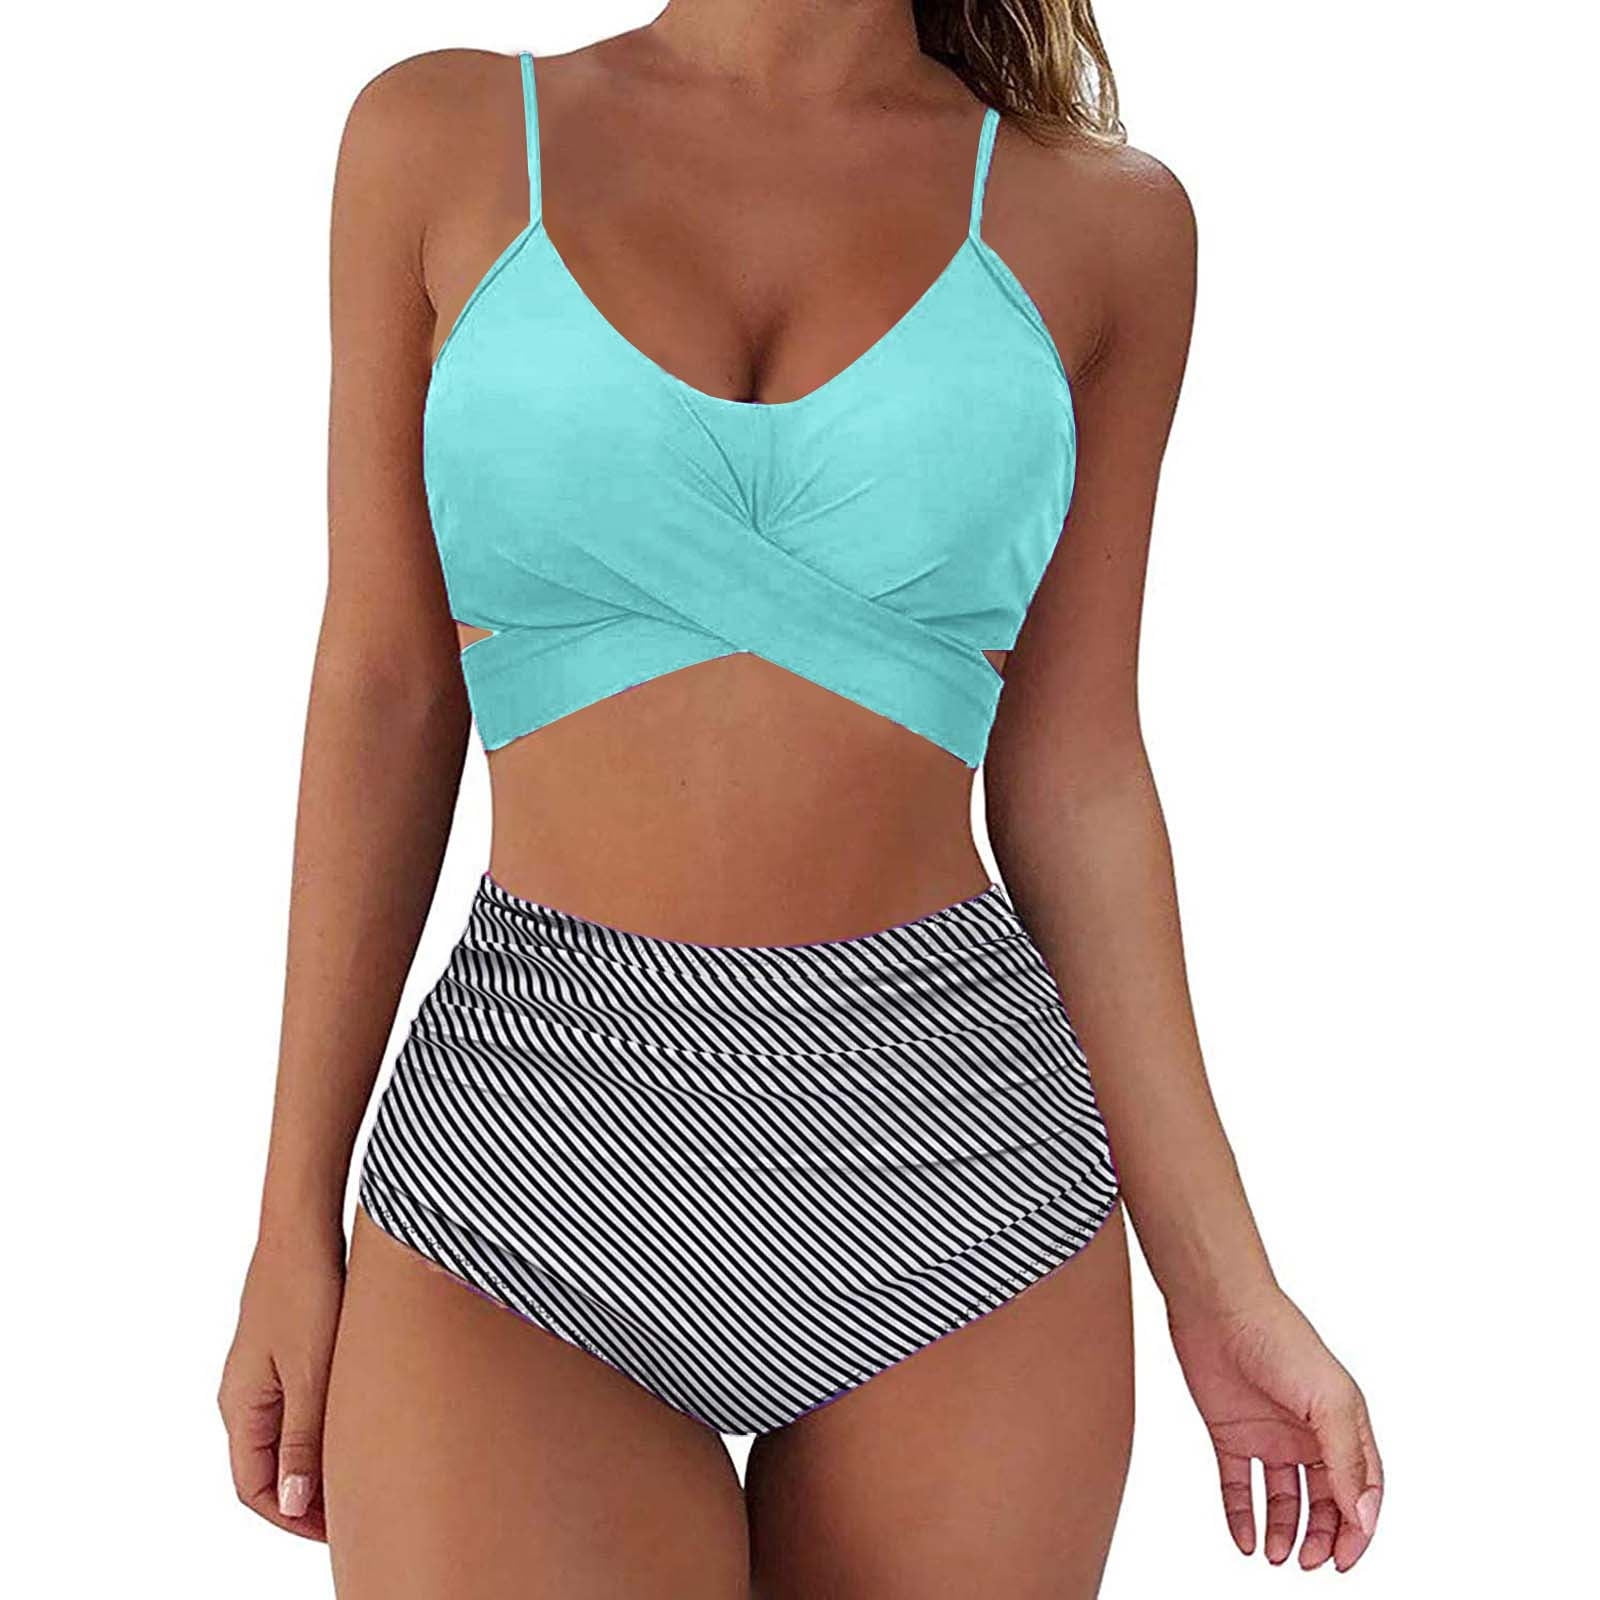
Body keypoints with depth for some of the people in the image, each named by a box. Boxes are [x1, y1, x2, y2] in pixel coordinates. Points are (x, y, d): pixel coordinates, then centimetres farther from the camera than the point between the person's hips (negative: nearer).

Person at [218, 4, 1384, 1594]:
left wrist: (1220, 1283, 5)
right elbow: (385, 702, 3)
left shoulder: (1098, 220, 4)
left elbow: (1070, 776, 6)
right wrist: (294, 1222, 3)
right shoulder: (442, 137, 3)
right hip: (537, 1146, -1)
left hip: (951, 1156, 2)